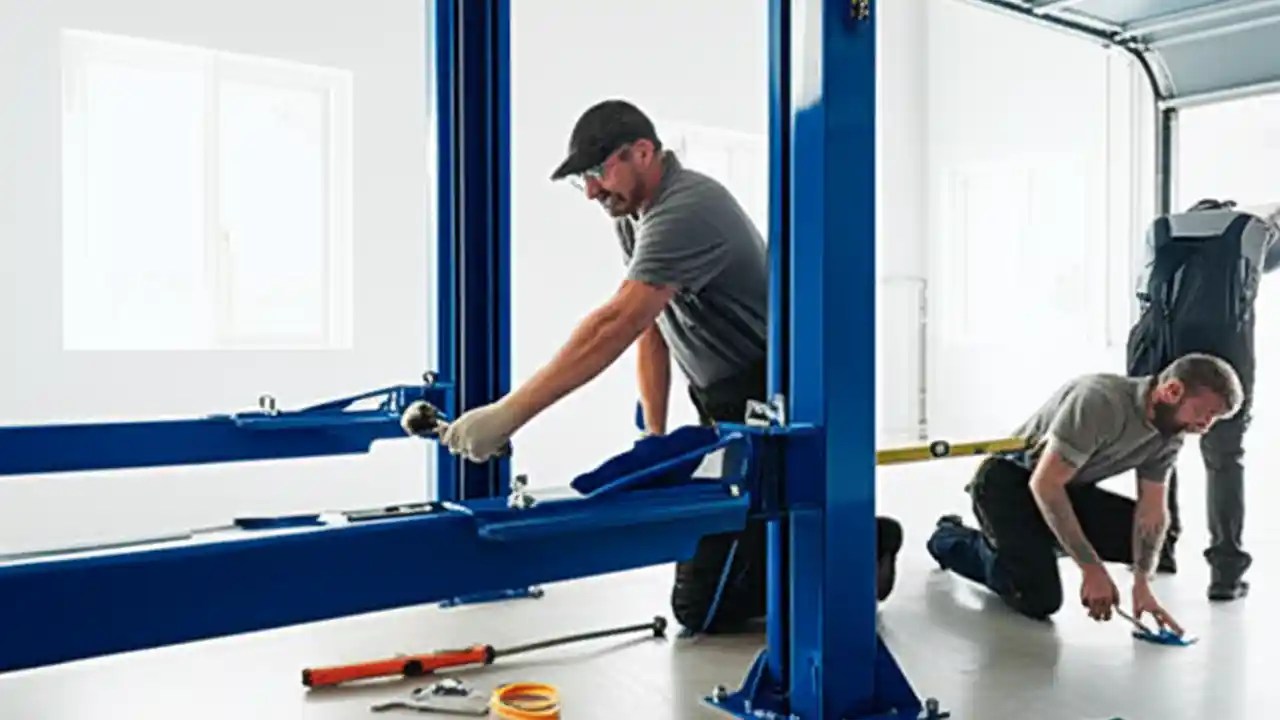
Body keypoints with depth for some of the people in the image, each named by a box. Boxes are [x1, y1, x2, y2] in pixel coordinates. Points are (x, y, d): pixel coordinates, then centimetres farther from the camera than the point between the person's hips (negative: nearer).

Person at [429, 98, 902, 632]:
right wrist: (654, 435, 5)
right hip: (724, 410, 10)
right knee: (705, 562, 17)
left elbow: (616, 325, -35)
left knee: (702, 608, -7)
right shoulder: (632, 215, 8)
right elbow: (650, 331, 10)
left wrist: (509, 414, -38)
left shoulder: (686, 210, -24)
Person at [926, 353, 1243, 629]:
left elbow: (1152, 512, -3)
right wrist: (1092, 569, -33)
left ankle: (1034, 542, 13)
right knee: (1040, 600, -19)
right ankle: (950, 540, 8)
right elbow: (1045, 484, -33)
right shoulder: (1101, 400, -31)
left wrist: (1142, 584, -17)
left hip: (1069, 488, 8)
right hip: (1008, 481, -8)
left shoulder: (1170, 435, -5)